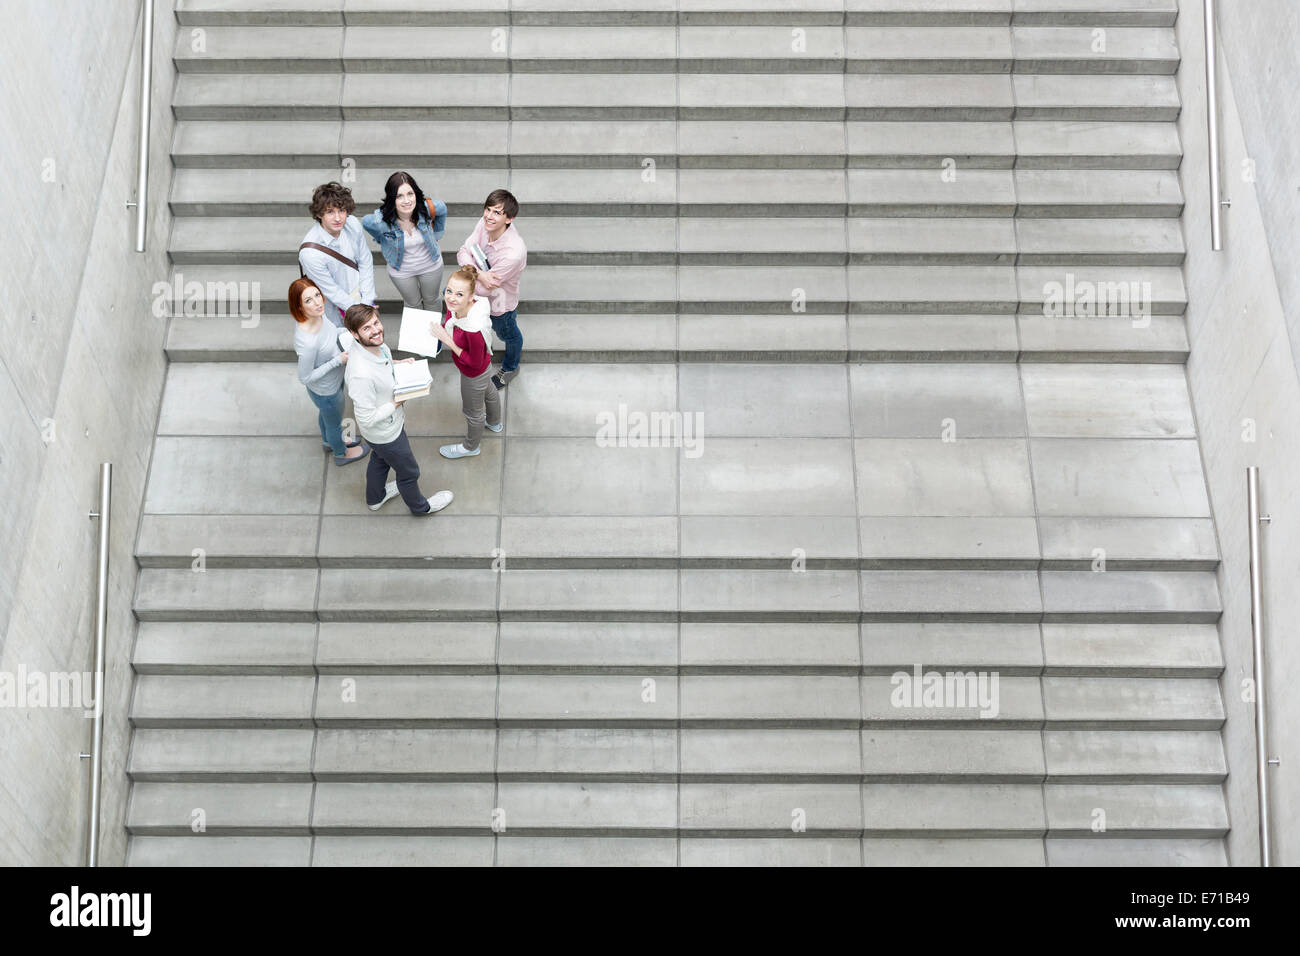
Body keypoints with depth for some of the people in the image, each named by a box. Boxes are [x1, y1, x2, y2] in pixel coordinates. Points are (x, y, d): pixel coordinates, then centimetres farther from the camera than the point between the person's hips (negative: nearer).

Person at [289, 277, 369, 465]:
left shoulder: (318, 315, -22)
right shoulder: (307, 342, -45)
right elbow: (305, 378, -29)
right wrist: (338, 360, -29)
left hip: (334, 379, 6)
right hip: (326, 392, -6)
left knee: (325, 414, 36)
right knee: (335, 422, 26)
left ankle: (329, 441, 67)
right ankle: (341, 454, 56)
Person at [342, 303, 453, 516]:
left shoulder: (377, 345, -17)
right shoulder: (360, 375, -44)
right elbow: (366, 419, -35)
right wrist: (397, 403, -27)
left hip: (392, 420, 8)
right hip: (385, 433, -8)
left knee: (380, 459, 35)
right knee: (408, 472, 21)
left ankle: (375, 498, 63)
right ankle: (419, 506, 51)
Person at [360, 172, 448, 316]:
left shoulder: (426, 209, -32)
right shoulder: (380, 220, -36)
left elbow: (442, 209, -7)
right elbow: (365, 222, -12)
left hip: (431, 265, 1)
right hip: (401, 271, -1)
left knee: (431, 300, 29)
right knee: (413, 304, 26)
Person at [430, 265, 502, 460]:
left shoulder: (474, 329, -46)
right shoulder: (455, 306, -24)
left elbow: (475, 363, -30)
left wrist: (448, 341, -31)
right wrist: (441, 329, -19)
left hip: (474, 375, -7)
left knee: (473, 411, 24)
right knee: (487, 392, 37)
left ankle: (471, 446, 56)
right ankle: (494, 423, 70)